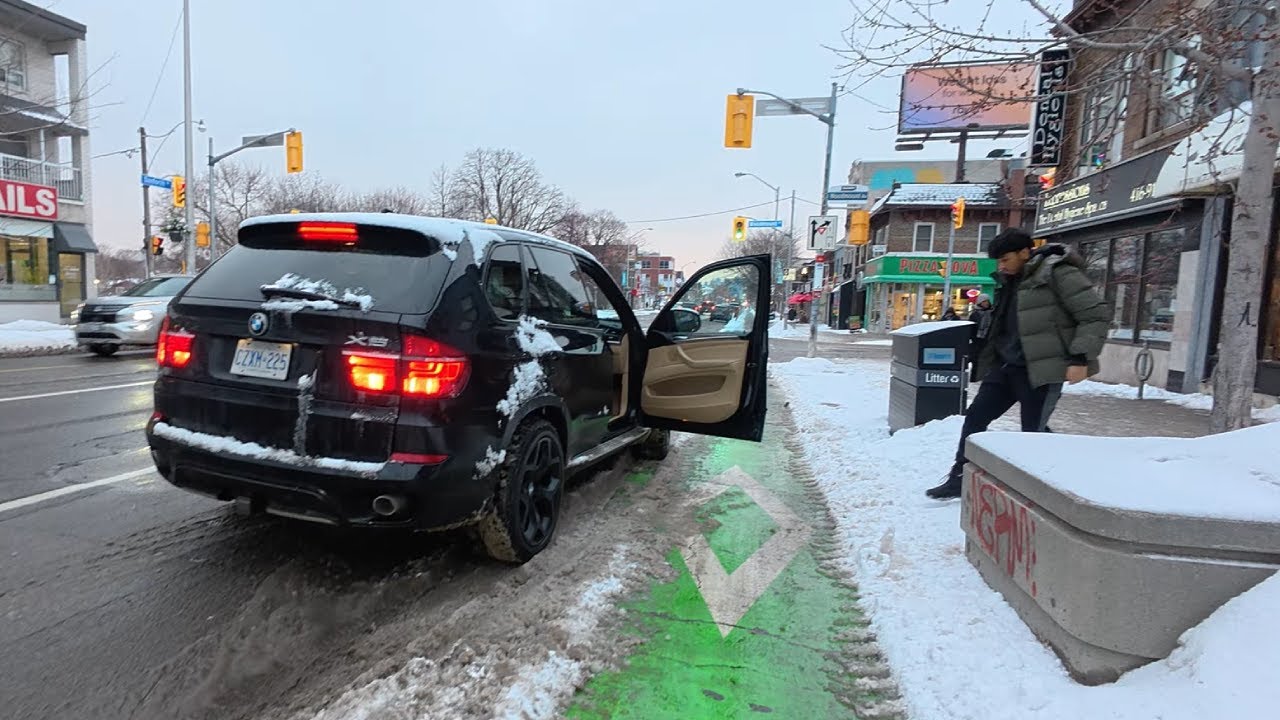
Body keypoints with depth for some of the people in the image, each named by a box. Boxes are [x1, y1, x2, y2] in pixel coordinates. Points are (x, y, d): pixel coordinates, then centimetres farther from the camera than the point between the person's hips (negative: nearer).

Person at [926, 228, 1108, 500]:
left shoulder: (1058, 273, -11)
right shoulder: (1009, 280, 13)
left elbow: (1096, 313, -13)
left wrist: (1081, 358, -19)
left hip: (1040, 370, -8)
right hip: (1005, 366, 8)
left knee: (1033, 432, -2)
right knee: (975, 417, 7)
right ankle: (958, 479, 17)